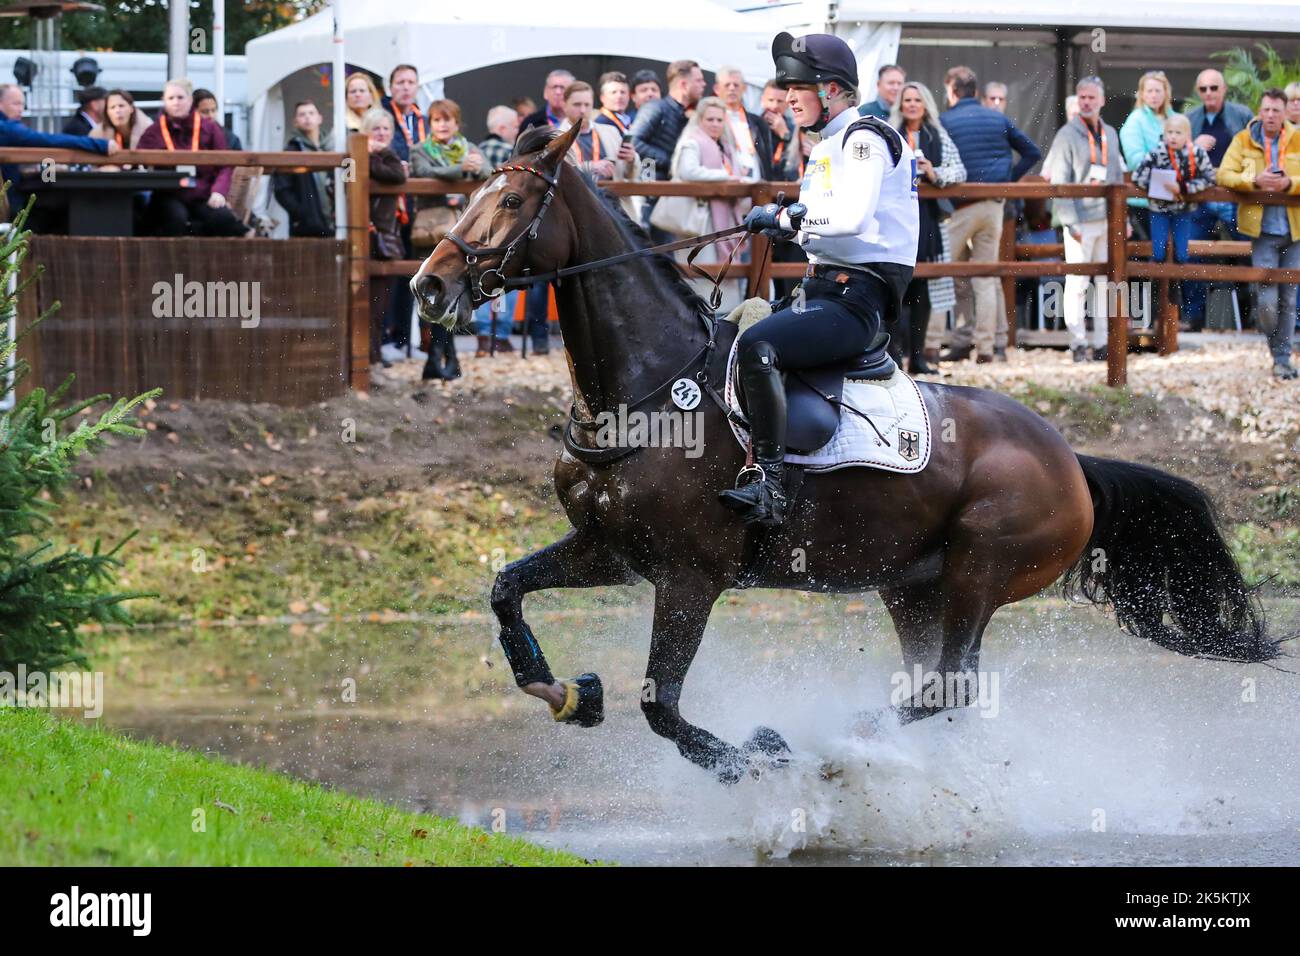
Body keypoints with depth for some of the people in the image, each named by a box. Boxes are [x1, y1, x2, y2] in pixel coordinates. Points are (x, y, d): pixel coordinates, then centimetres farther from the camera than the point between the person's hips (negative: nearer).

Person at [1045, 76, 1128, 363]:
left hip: (1108, 220, 6)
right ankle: (1078, 343, 2)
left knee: (1106, 282, 7)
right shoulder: (1068, 135, -5)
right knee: (1077, 282, -3)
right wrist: (1071, 222, -15)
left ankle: (1101, 344, 12)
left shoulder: (1110, 134, 13)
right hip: (1082, 220, -6)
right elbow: (1059, 182, -8)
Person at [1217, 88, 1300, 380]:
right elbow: (1224, 175, -5)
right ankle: (1276, 348, 14)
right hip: (1263, 229, -1)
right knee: (1266, 298, -9)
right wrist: (1254, 181, -20)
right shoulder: (1243, 140, 2)